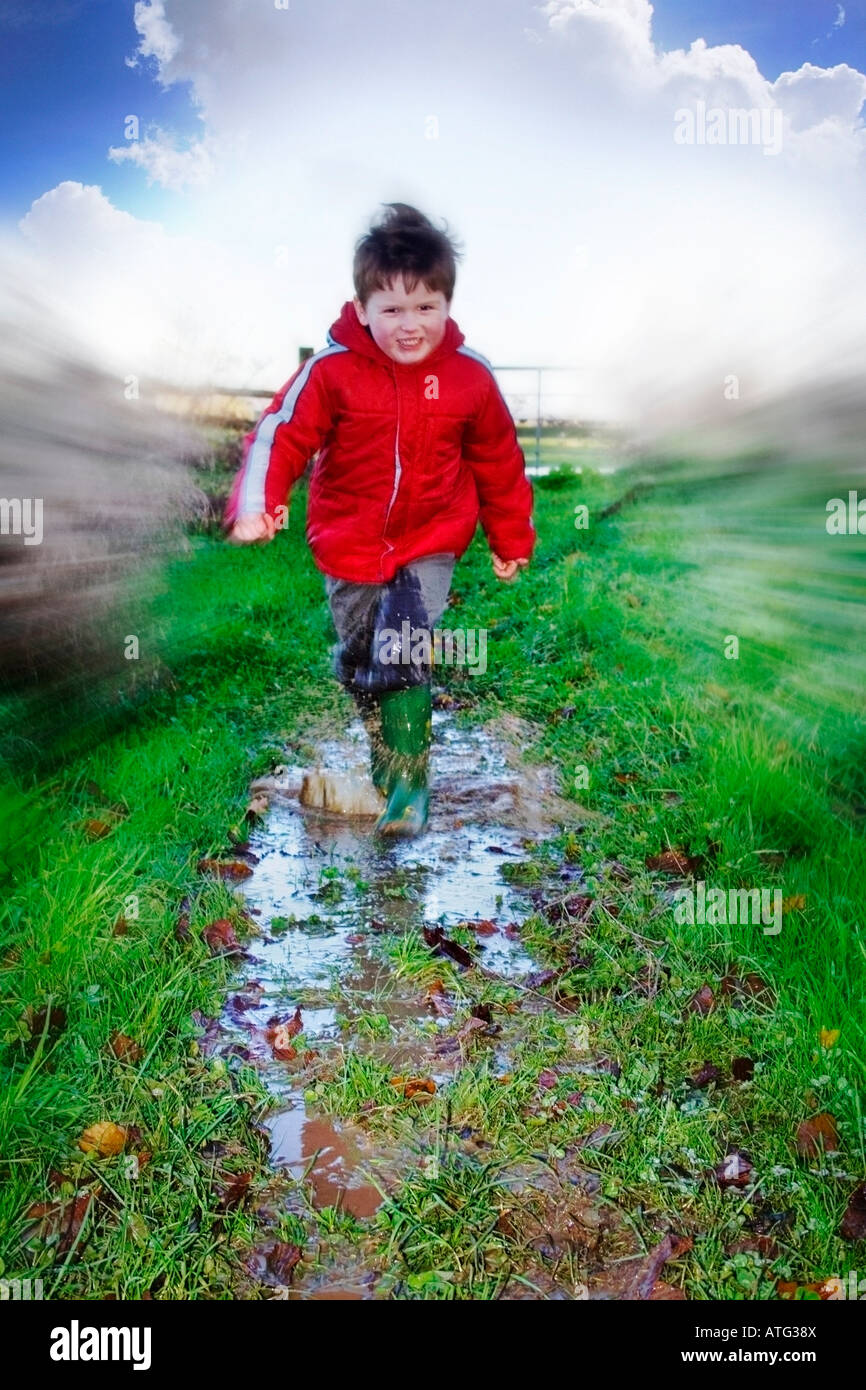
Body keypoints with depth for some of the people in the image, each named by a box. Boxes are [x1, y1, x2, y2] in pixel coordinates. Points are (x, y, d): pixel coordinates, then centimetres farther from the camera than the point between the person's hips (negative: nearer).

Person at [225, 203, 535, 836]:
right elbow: (282, 433, -18)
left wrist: (512, 541, 12)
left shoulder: (471, 376, -9)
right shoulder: (332, 370, -15)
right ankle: (381, 733, 47)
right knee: (359, 657, 18)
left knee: (403, 659, -18)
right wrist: (256, 504, -37)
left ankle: (408, 779, -4)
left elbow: (499, 462, 4)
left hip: (430, 545, -1)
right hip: (349, 547, 1)